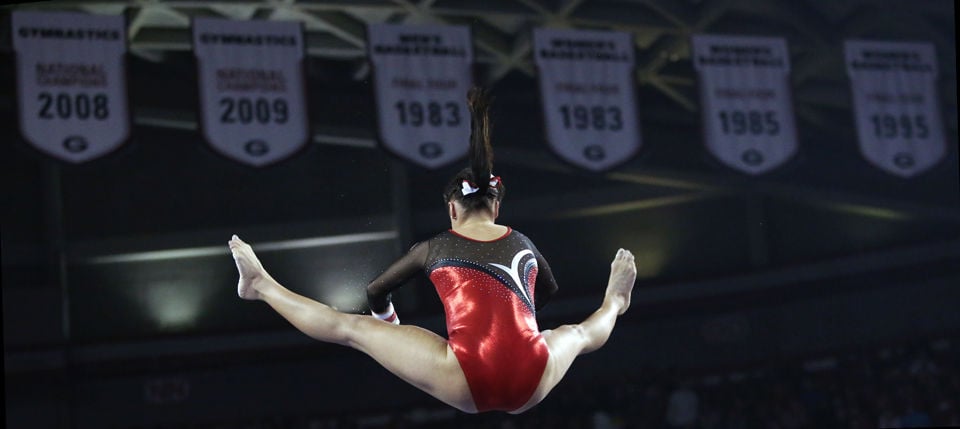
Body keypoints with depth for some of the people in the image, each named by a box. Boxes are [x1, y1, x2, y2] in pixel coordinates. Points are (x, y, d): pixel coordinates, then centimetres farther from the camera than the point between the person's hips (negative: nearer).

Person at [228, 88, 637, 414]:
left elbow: (376, 292, 26)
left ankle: (262, 286, 26)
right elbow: (548, 292, 44)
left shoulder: (435, 247, 14)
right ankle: (613, 303, 68)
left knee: (347, 328, 10)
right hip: (531, 389, 3)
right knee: (579, 332, 37)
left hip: (467, 387, -3)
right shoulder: (524, 244, 22)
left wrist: (390, 326, 46)